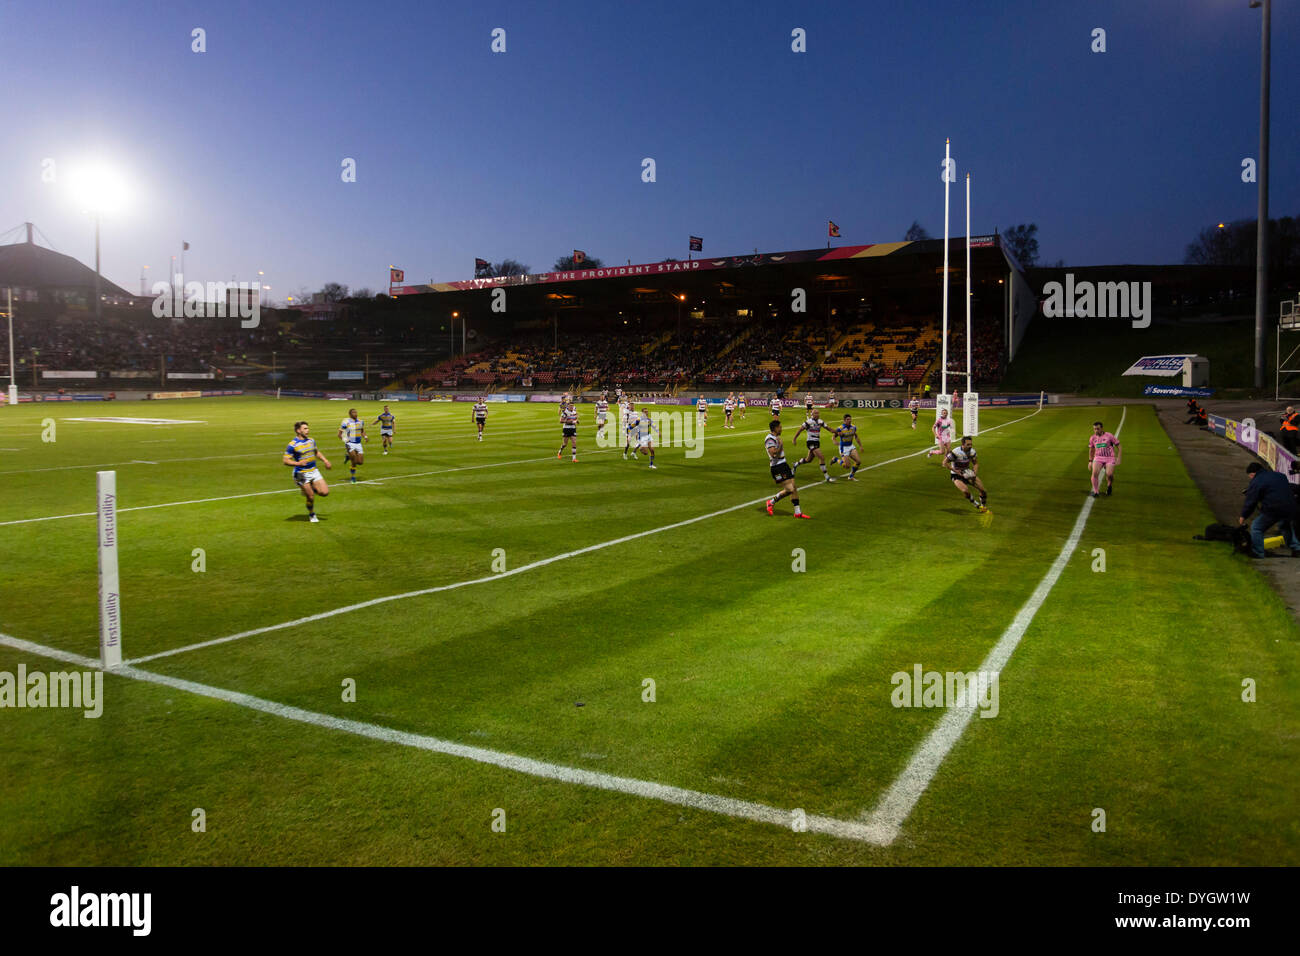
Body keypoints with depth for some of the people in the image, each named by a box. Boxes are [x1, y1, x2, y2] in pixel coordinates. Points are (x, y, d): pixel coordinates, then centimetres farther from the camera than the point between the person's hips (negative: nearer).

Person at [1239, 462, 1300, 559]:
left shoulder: (1256, 482, -5)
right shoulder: (1280, 475, 18)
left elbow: (1250, 502, -4)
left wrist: (1243, 516, 5)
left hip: (1273, 510, -8)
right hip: (1290, 508, 8)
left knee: (1256, 528, 4)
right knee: (1286, 527, 33)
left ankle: (1257, 554, 2)